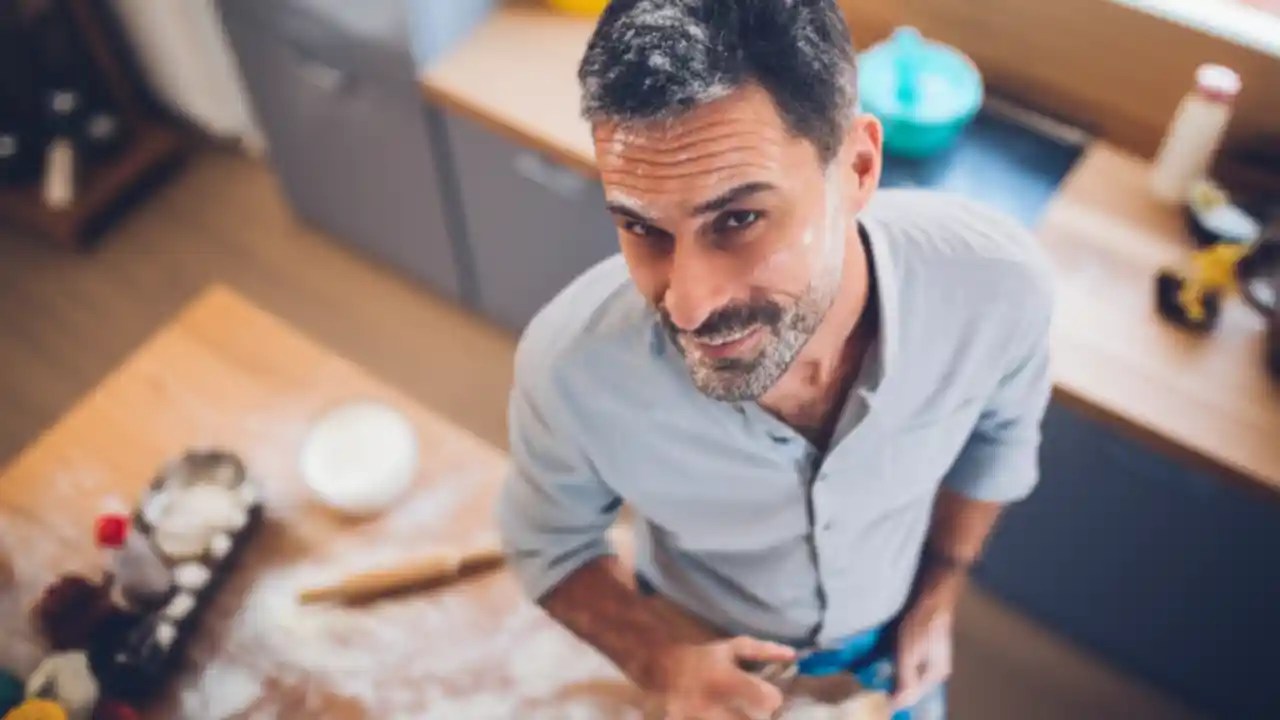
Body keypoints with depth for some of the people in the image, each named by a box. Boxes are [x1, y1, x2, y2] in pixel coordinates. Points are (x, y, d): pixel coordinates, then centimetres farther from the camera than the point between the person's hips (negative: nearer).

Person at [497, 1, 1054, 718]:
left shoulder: (994, 282, -33)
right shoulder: (571, 364, -37)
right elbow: (550, 544, -15)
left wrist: (938, 597, -4)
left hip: (892, 635, 2)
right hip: (703, 651, -1)